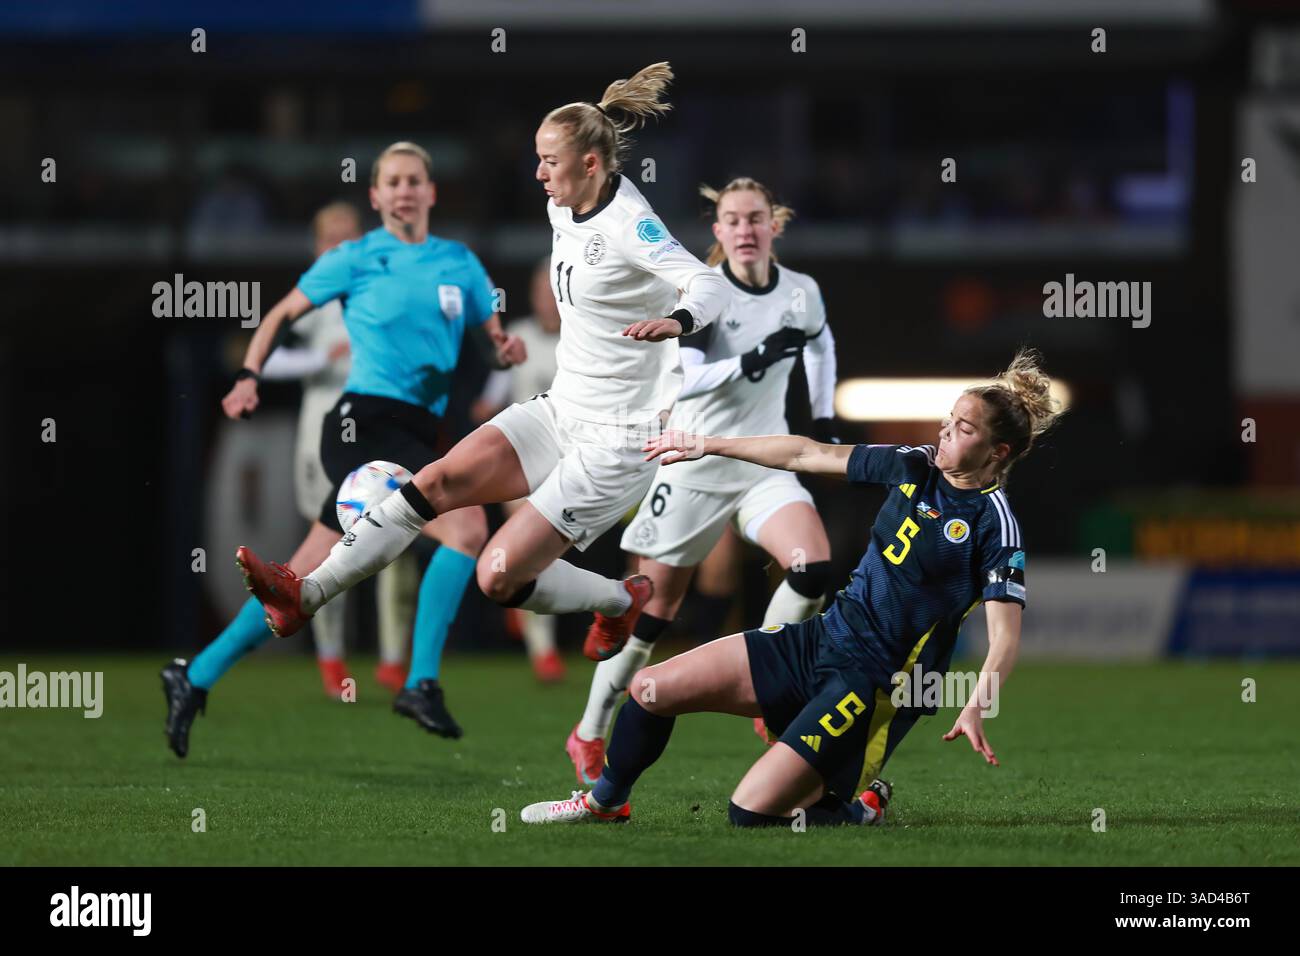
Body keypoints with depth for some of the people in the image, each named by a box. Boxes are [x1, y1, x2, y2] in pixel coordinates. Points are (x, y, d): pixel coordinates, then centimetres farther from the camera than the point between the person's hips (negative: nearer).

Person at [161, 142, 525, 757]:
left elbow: (489, 341, 18)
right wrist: (249, 376, -1)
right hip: (365, 422, -6)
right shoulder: (355, 260, 2)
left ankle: (195, 678, 19)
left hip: (416, 431, 6)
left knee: (307, 579, 8)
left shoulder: (460, 264, 14)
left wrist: (506, 350, -5)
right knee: (467, 526, -25)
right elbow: (283, 314, 11)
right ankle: (421, 684, -22)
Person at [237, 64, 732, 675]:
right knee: (437, 482, -8)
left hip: (617, 441, -8)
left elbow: (710, 285, -33)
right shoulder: (564, 208, 7)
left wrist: (676, 320, -53)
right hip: (561, 411, 8)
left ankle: (621, 602, 15)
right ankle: (305, 596, -7)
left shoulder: (626, 224, -19)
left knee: (499, 578, -12)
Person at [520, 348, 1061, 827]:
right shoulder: (916, 467, 4)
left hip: (875, 685, -7)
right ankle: (605, 801, 29)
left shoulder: (994, 524, -15)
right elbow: (807, 455, 11)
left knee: (751, 811, -16)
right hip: (822, 638, 8)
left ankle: (860, 806, 12)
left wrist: (976, 707, -38)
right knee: (652, 688, 4)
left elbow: (1005, 635, -21)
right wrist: (710, 446, 12)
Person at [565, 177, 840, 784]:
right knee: (655, 606, 2)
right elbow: (677, 379, -25)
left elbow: (820, 346, 25)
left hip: (766, 463, 4)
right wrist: (752, 362, -33)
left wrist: (822, 417, 18)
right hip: (696, 463, -4)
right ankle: (589, 736, 18)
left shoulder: (802, 294, 1)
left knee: (814, 568, -22)